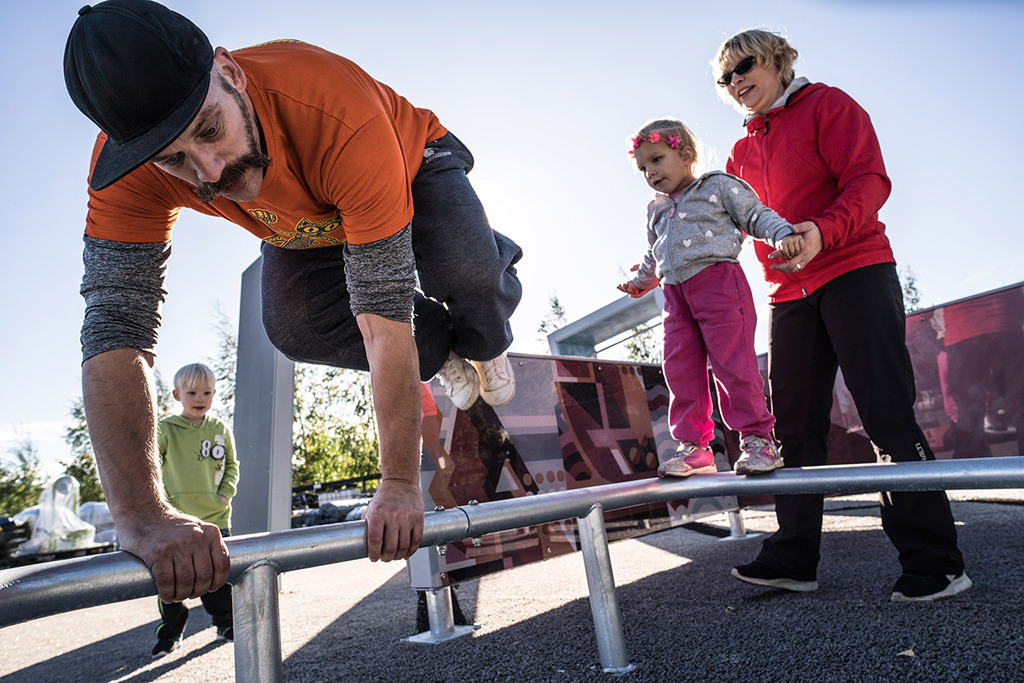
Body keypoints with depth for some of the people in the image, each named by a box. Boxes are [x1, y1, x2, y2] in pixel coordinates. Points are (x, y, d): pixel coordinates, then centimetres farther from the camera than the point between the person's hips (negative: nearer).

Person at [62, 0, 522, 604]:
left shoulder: (340, 114, -46)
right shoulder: (127, 169, -33)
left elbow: (383, 308, -46)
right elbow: (115, 327, -39)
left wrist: (400, 483, -44)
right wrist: (142, 515, -52)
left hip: (413, 168, -3)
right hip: (311, 225, 4)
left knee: (462, 271, -33)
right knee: (293, 326, -21)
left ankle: (486, 344, 7)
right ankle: (444, 353, 8)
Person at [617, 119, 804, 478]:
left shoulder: (718, 186, 7)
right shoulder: (656, 211, 24)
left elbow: (757, 215, 3)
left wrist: (782, 235, -13)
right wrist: (641, 280, 43)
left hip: (719, 280, -6)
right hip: (676, 294, 6)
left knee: (732, 360, -11)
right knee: (680, 368, 1)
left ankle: (758, 438, 1)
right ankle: (693, 445, 9)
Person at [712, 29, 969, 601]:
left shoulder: (826, 105, 4)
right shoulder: (743, 153, 20)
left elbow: (869, 180, -10)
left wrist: (823, 231, -30)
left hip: (855, 271, -6)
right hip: (788, 293, 6)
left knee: (889, 415, -9)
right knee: (794, 425, 4)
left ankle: (935, 563, 0)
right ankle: (795, 558, 12)